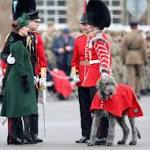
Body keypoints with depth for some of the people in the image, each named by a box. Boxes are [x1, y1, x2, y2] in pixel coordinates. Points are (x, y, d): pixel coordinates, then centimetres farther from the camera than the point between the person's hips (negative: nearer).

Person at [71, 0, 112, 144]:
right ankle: (86, 135, 20)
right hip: (82, 81, 8)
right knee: (85, 108, 12)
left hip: (97, 80, -8)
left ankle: (102, 136, -3)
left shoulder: (100, 38, -7)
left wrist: (104, 72, -34)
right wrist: (74, 71, 6)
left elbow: (104, 56, -20)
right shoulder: (79, 40, 14)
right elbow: (75, 60, 22)